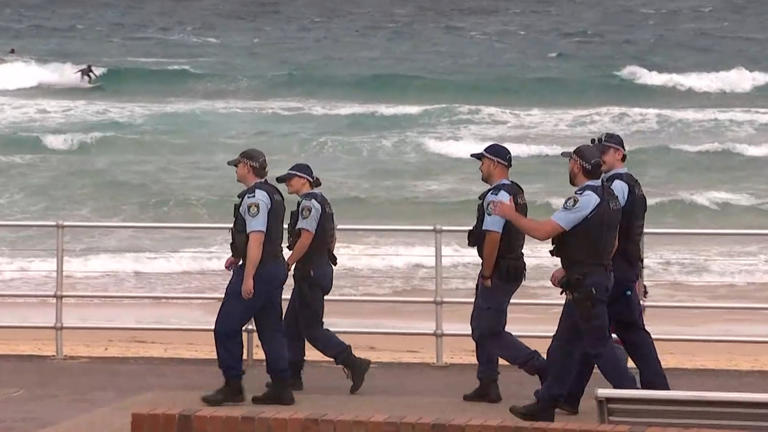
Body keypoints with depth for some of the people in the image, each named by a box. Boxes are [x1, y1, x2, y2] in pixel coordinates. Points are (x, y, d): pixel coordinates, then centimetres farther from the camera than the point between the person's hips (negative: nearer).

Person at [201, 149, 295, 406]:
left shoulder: (255, 196, -16)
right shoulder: (273, 194, 16)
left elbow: (256, 238, -23)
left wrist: (248, 277, -25)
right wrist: (239, 257, 25)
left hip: (258, 270, -10)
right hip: (275, 267, 10)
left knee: (226, 327, -3)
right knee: (271, 330, 11)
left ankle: (232, 387, 0)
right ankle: (281, 388, 10)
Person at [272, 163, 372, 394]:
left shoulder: (308, 203, -14)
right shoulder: (321, 202, 16)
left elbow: (306, 238, -23)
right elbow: (331, 239, 21)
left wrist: (287, 265, -16)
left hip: (310, 272, -10)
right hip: (321, 268, 10)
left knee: (312, 329, -8)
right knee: (291, 326, 12)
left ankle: (354, 364, -12)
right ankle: (292, 376, 14)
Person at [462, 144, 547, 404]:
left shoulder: (497, 196, -18)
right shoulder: (516, 193, 14)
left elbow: (492, 237, -24)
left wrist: (486, 275, -17)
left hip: (498, 272, -10)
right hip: (513, 267, 10)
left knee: (489, 332, -6)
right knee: (482, 327, 16)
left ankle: (540, 368, -8)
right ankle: (487, 386, 19)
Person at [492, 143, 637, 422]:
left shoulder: (584, 199, -19)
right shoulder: (609, 197, 13)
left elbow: (543, 232, -20)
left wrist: (511, 214, -6)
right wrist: (568, 269, 24)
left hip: (586, 284, -10)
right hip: (596, 278, 10)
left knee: (598, 345, -4)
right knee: (563, 344, 13)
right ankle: (546, 404, 17)